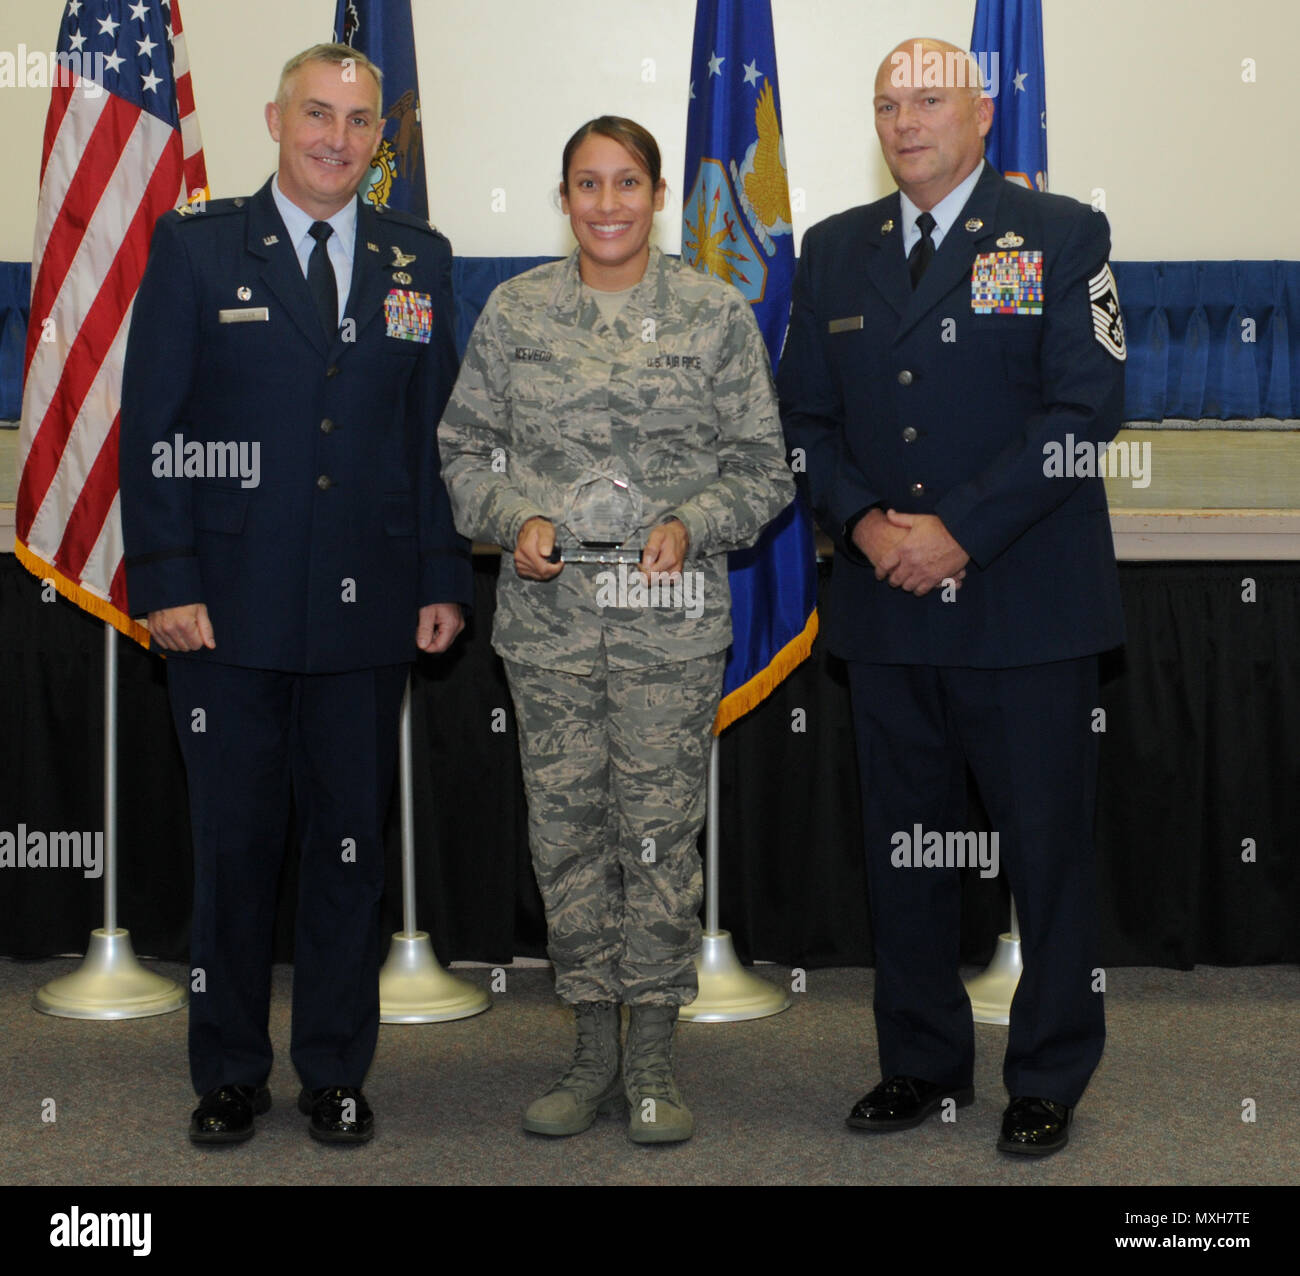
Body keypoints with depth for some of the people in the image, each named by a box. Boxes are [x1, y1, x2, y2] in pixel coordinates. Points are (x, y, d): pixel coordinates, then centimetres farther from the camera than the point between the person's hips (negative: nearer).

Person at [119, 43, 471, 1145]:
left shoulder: (420, 260, 10)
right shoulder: (195, 249, 3)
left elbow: (438, 431, 11)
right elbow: (151, 427, -1)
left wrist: (444, 581, 4)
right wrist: (166, 582, -8)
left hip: (367, 607, 2)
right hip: (229, 608, -2)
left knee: (352, 843, 8)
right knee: (233, 844, 6)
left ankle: (337, 1071, 22)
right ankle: (231, 1074, 22)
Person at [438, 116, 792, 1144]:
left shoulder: (716, 314, 3)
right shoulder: (516, 311, 6)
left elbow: (763, 470, 4)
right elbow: (464, 447, 11)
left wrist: (692, 524, -13)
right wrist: (515, 520, -7)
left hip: (671, 616, -2)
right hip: (549, 612, 2)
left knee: (662, 828, 0)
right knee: (566, 825, 6)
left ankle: (654, 1062, 13)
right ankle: (595, 1050, 20)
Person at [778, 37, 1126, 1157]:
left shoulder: (1062, 236, 0)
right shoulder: (834, 250, 13)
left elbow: (1086, 406, -8)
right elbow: (805, 414, 12)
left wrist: (960, 531, -15)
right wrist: (865, 522, -7)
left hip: (1027, 602, -4)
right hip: (884, 603, 4)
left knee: (1050, 849, 3)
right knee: (903, 848, 10)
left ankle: (1048, 1081, 18)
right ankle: (923, 1064, 25)